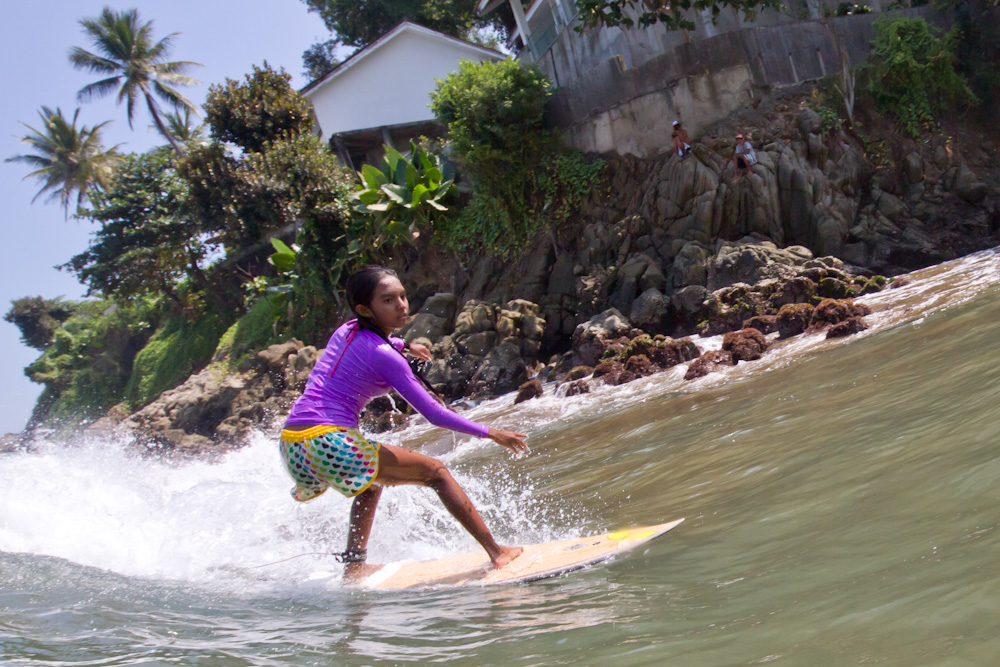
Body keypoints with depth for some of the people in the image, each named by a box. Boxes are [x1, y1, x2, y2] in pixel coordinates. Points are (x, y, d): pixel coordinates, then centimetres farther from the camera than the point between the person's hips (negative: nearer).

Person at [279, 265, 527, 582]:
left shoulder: (347, 331, 14)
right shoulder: (384, 356, -9)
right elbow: (433, 414, -7)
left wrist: (404, 345, 48)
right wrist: (491, 433, 0)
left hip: (292, 447, 9)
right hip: (327, 444, -9)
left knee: (372, 480, 36)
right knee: (435, 472, 1)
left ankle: (354, 565, 26)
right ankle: (496, 552, -2)